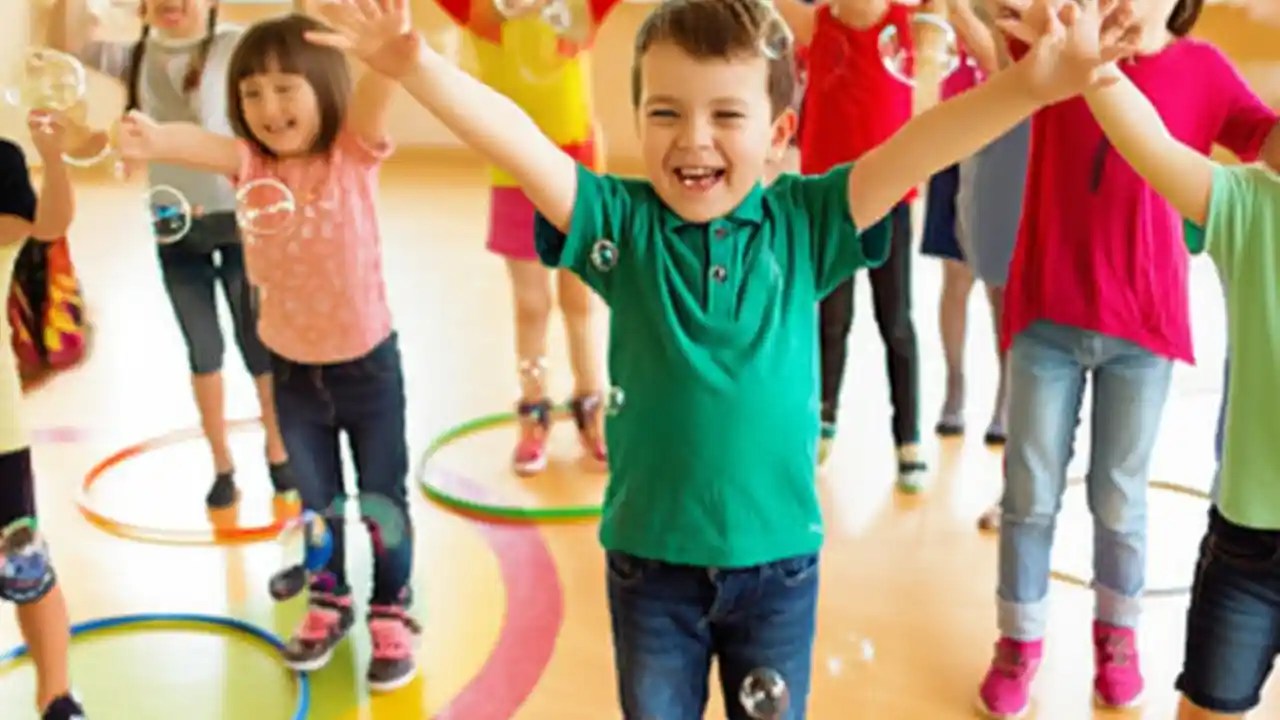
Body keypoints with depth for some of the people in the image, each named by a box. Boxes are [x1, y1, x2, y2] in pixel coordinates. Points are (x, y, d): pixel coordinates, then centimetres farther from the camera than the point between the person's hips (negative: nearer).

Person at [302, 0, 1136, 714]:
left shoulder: (804, 224, -8)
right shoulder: (620, 223, -9)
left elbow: (915, 148, -20)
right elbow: (516, 139, -22)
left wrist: (1029, 85, -36)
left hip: (778, 558, 0)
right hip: (649, 558, 0)